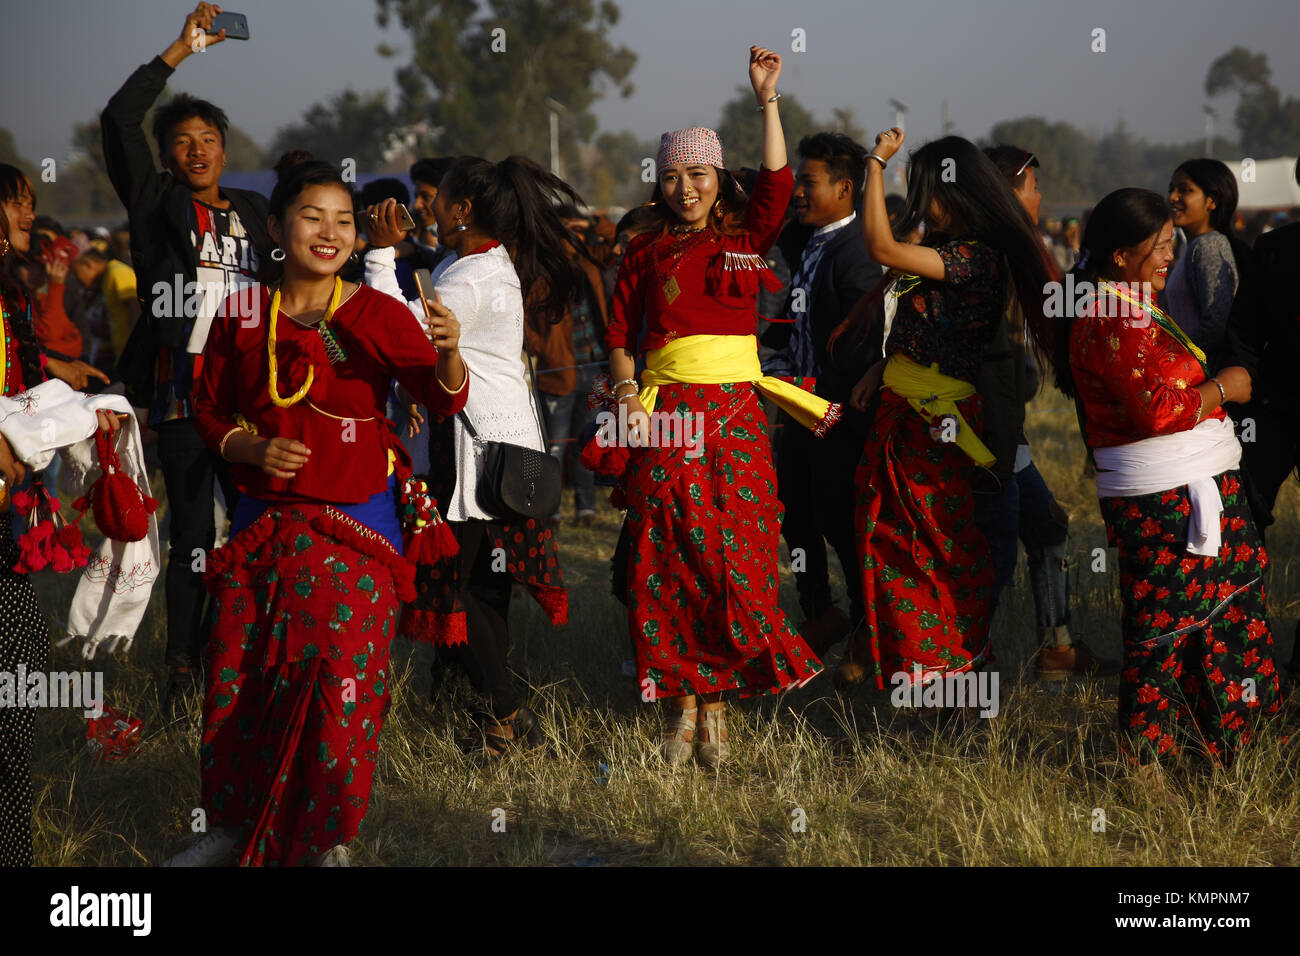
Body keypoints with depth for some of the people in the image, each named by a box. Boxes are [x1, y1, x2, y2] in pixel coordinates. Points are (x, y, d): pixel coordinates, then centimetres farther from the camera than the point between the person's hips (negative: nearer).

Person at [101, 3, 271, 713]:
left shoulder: (251, 211, 16)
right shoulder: (157, 206, 4)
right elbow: (119, 120, -9)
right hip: (182, 393, -3)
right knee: (192, 536, 0)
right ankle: (183, 668, 10)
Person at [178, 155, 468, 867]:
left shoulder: (377, 315, -4)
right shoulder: (243, 315, 1)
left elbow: (443, 399, -14)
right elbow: (209, 412, 9)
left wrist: (447, 354, -35)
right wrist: (253, 449, -11)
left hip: (354, 532, -2)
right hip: (262, 527, 2)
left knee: (341, 689, -5)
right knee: (238, 682, 6)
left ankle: (324, 839, 14)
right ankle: (239, 825, 26)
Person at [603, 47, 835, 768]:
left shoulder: (746, 240, 8)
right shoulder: (647, 251, 9)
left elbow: (777, 184, -7)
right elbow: (620, 331, 12)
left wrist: (767, 100, -12)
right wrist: (627, 390, -4)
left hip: (734, 416, 0)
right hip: (663, 417, 0)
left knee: (735, 562, -3)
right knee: (665, 563, -4)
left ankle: (717, 706, 5)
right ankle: (682, 706, 4)